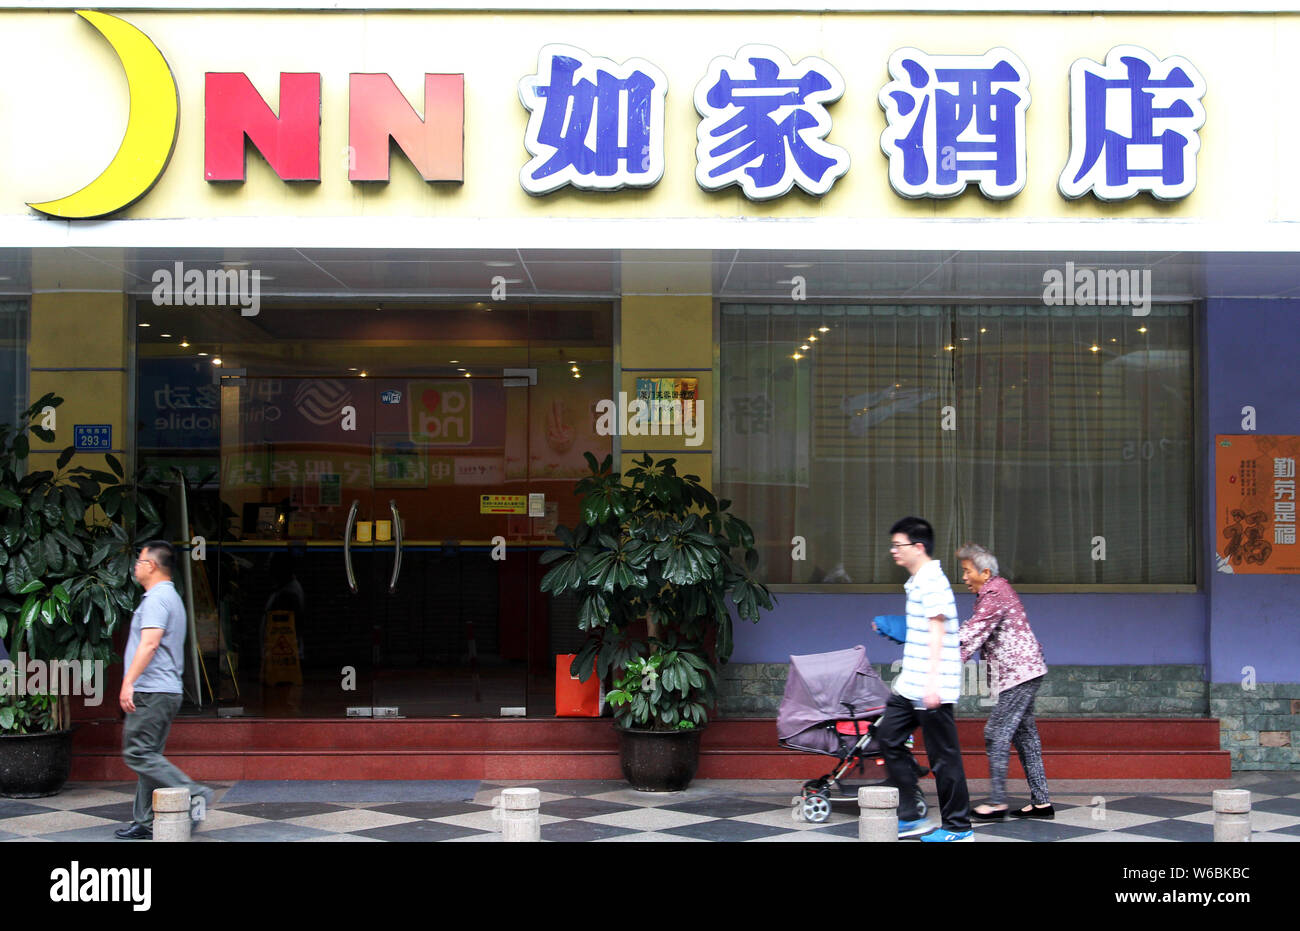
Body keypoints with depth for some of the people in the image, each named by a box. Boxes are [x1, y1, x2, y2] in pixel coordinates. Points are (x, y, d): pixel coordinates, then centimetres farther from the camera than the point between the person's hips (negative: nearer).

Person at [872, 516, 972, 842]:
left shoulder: (931, 581, -14)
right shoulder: (918, 581, 16)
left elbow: (936, 632, -21)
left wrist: (931, 681, -26)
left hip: (931, 687, -10)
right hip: (911, 682, 10)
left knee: (943, 756, -3)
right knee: (888, 736, 9)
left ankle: (959, 827, 6)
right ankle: (910, 817, 14)